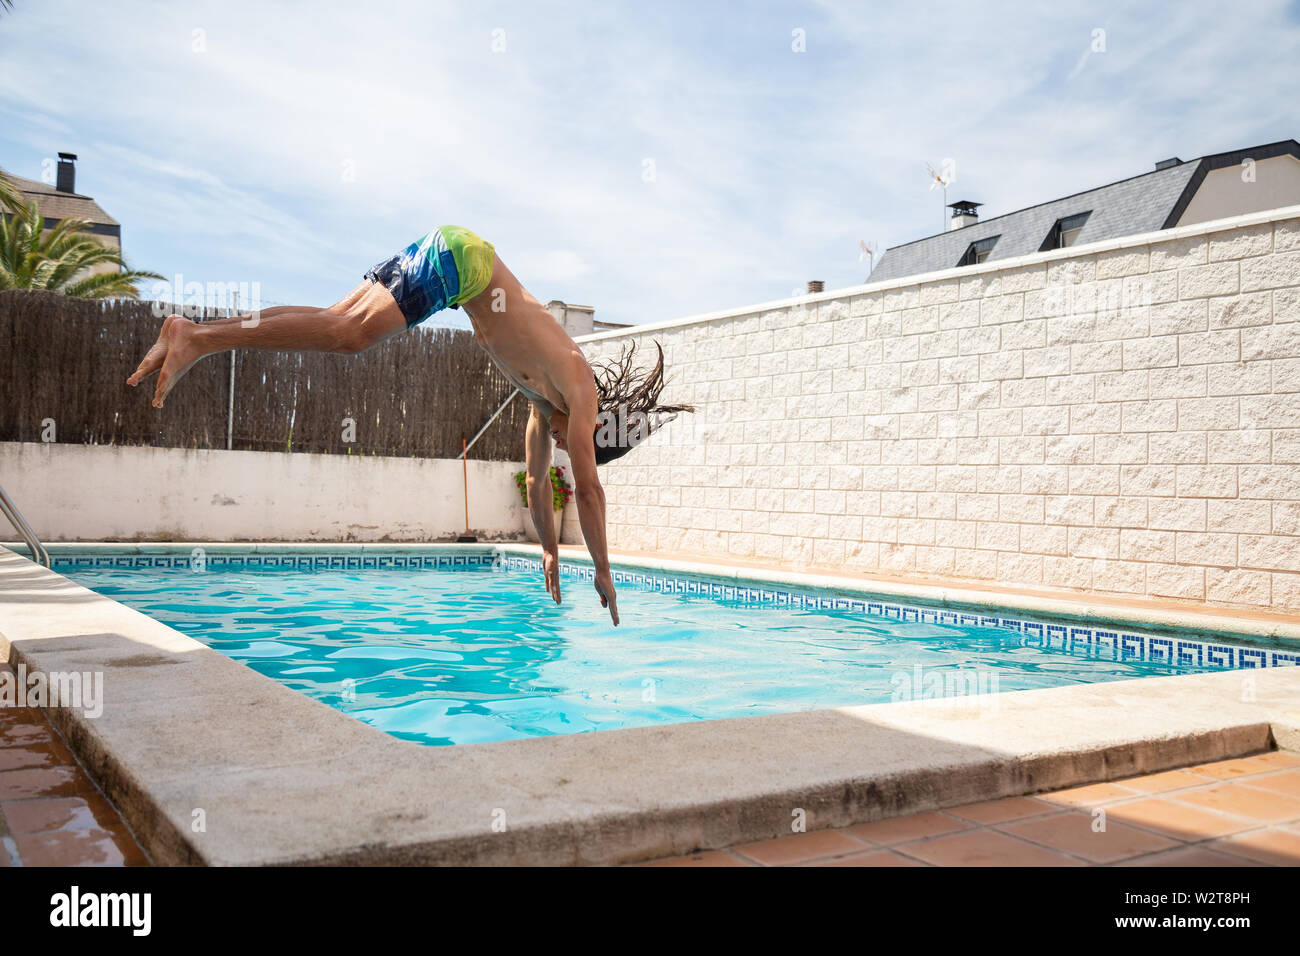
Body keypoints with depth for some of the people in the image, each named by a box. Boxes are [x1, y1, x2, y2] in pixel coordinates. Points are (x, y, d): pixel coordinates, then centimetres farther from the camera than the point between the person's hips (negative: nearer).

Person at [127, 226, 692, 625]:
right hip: (459, 258, -7)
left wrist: (550, 551, 31)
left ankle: (192, 331, -1)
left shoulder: (549, 398, 17)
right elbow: (588, 487, -8)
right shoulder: (580, 393, -4)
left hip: (444, 258, 7)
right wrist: (602, 572, 0)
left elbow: (537, 479, 25)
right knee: (348, 335, -20)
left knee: (335, 324, 2)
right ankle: (198, 338, -26)